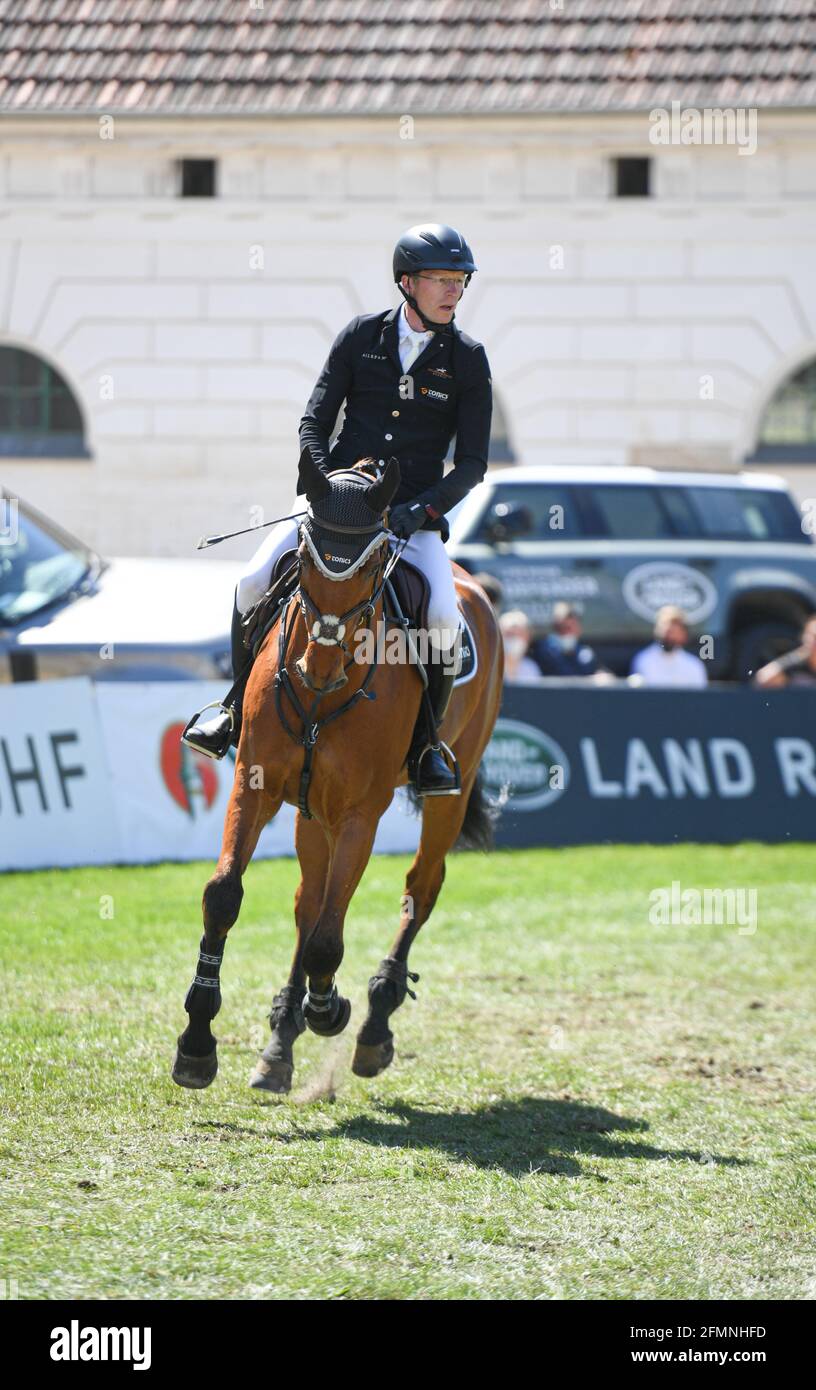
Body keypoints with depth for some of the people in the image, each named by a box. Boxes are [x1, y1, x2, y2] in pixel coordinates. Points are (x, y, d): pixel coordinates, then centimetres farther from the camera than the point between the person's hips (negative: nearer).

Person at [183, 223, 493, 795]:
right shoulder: (361, 336, 3)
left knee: (443, 619, -25)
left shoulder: (468, 360, 0)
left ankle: (427, 741, -4)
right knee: (254, 582, -17)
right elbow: (314, 422, 5)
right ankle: (239, 710, 4)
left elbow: (473, 462, -1)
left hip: (416, 509, -1)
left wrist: (422, 509, -16)